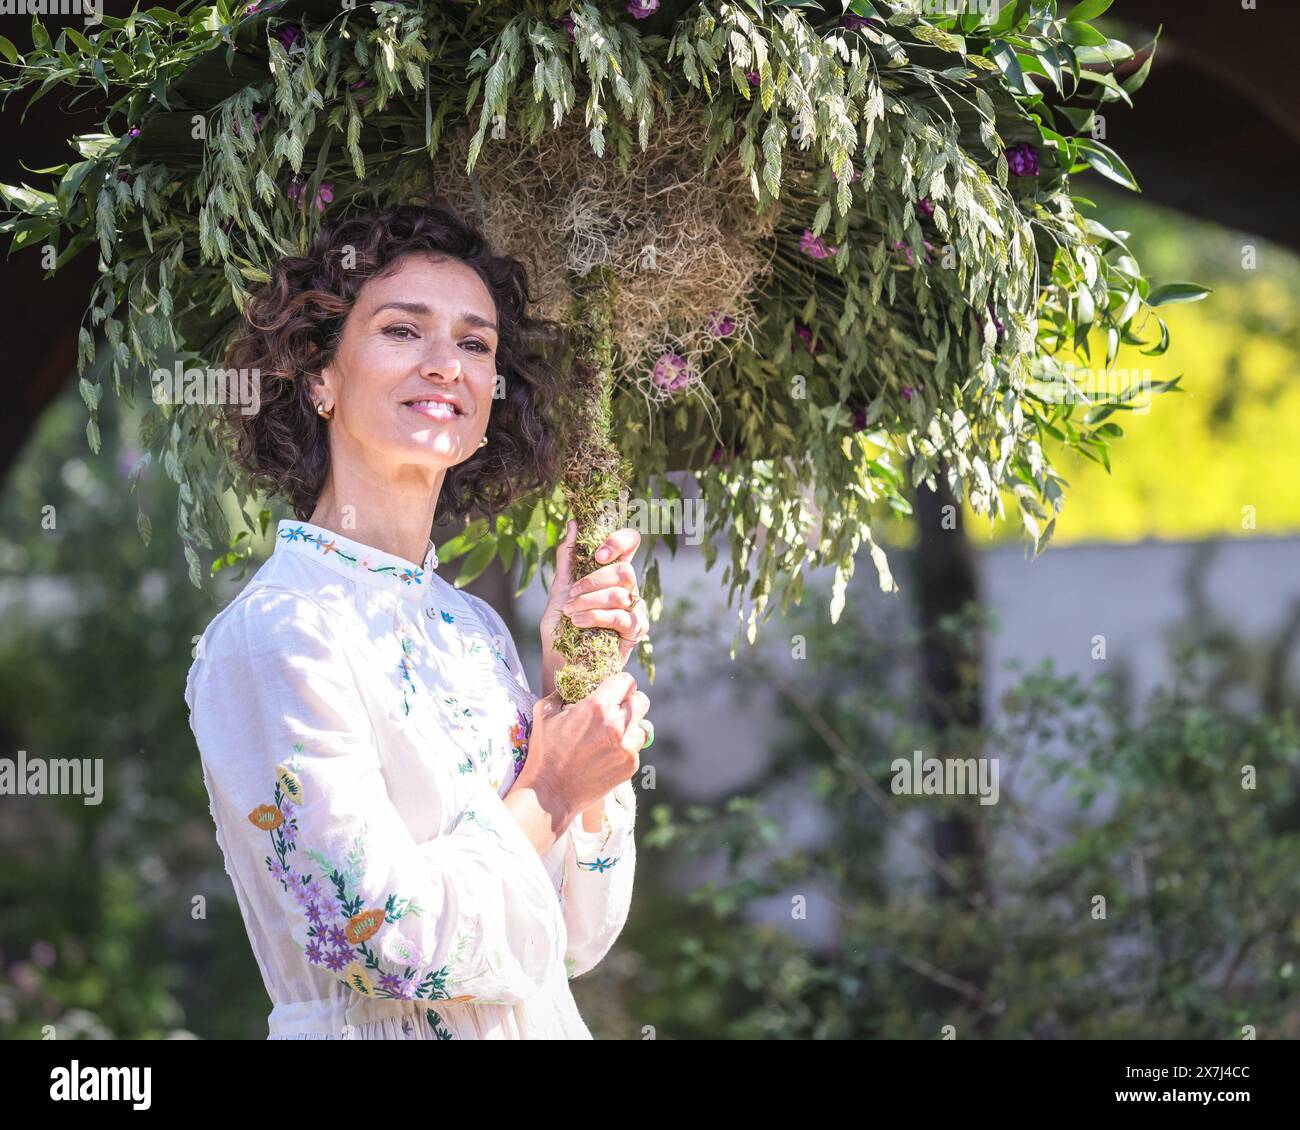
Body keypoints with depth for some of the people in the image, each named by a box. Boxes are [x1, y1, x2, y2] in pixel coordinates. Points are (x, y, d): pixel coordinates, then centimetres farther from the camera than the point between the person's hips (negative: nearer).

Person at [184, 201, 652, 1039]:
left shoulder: (475, 627, 3)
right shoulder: (274, 631, -17)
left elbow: (579, 939, 2)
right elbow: (395, 945, -24)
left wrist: (581, 683, -7)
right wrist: (548, 790, -11)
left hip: (537, 1024, 7)